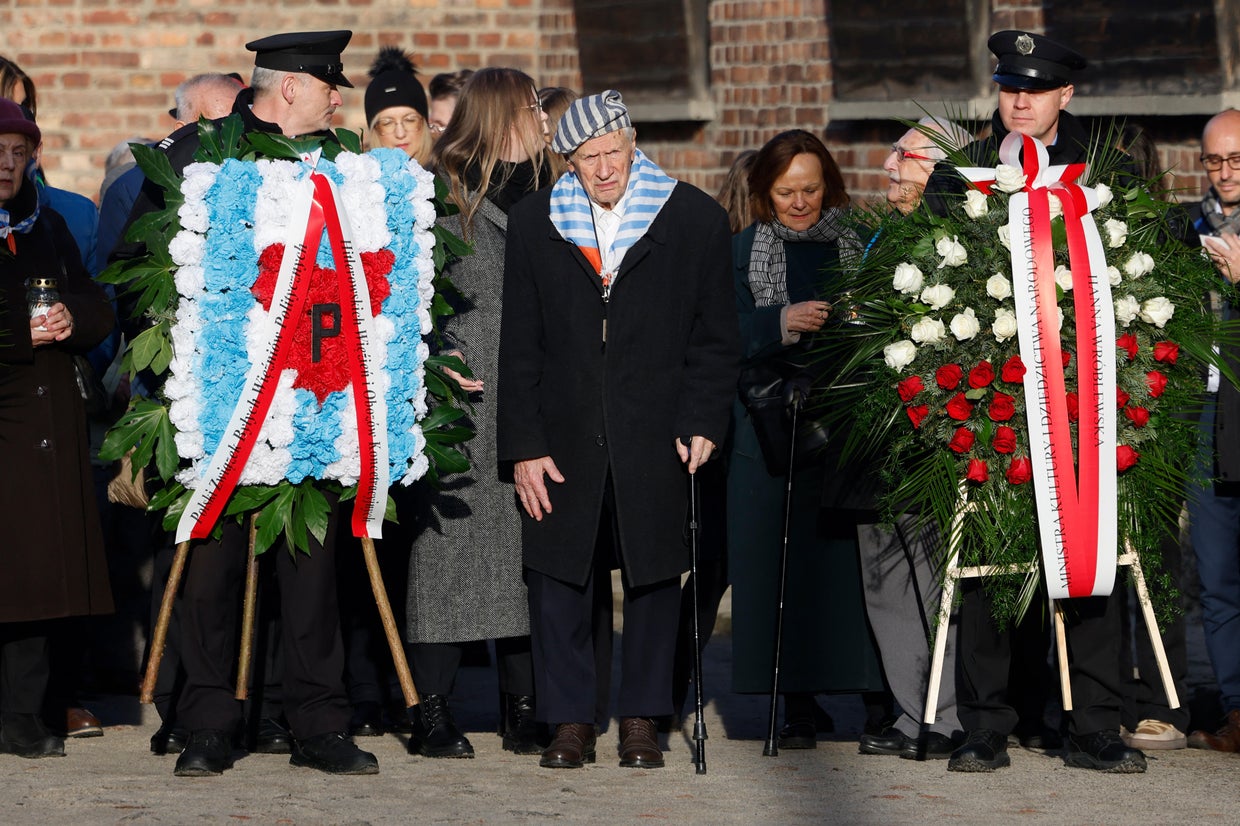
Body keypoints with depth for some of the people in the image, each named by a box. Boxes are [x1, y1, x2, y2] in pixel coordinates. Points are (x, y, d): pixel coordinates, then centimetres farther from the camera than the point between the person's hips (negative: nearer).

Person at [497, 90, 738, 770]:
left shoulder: (694, 219, 1)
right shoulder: (534, 223, 5)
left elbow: (714, 338, 4)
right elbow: (519, 344, 5)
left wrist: (701, 424, -7)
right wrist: (523, 446, -1)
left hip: (655, 437, -1)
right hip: (565, 436, 1)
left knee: (654, 575, 4)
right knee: (558, 575, 0)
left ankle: (641, 720, 14)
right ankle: (570, 720, 10)